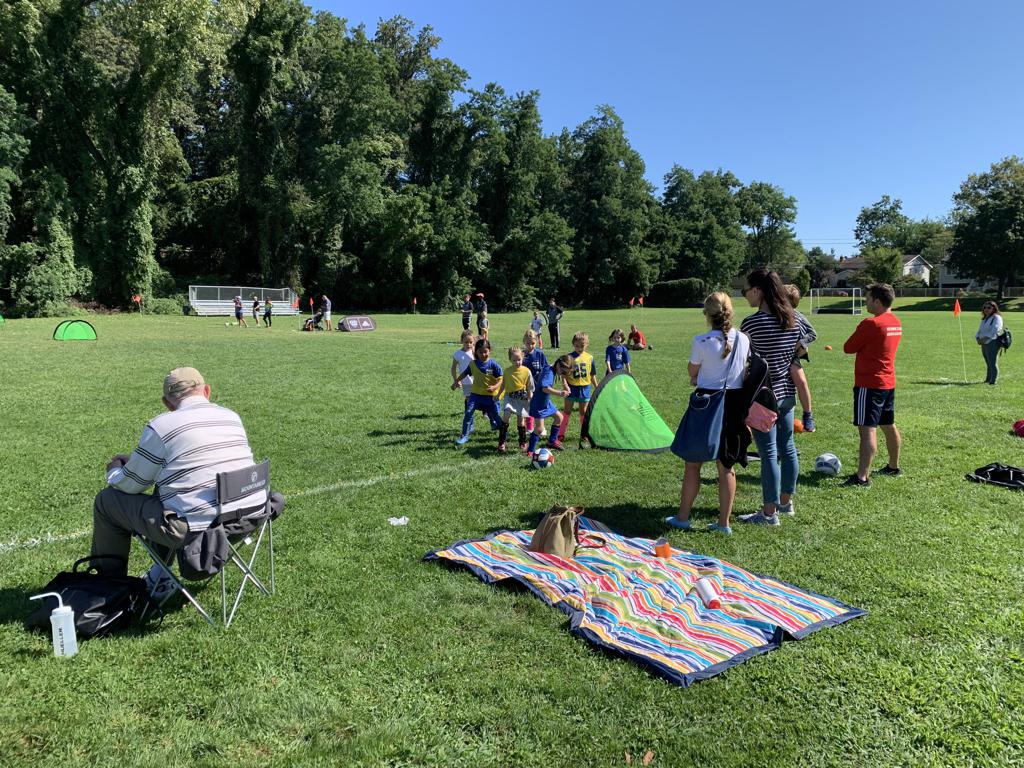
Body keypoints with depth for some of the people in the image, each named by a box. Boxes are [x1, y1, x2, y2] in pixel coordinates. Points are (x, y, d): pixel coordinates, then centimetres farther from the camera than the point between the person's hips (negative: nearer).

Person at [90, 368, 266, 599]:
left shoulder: (160, 427, -8)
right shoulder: (233, 417, 10)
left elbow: (130, 485, 3)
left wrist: (114, 471, 27)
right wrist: (134, 460, 30)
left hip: (197, 529, -7)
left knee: (107, 500, 14)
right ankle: (160, 578, 36)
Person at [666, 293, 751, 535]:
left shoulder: (701, 342, -13)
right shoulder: (744, 340, 0)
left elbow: (692, 373, -1)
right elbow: (747, 373, 9)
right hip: (735, 404, 4)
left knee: (693, 461, 8)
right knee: (726, 465, 11)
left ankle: (683, 517, 17)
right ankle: (724, 522, 16)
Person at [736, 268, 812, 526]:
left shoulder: (751, 323, -18)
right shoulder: (793, 320, 5)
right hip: (787, 392, 8)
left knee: (768, 453, -1)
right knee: (787, 448, 17)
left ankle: (769, 513, 7)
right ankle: (786, 502, 32)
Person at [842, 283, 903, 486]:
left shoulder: (870, 324, -18)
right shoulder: (896, 322, 9)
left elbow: (848, 348, -11)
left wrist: (859, 345, 6)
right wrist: (864, 346, 4)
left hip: (869, 384, -9)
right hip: (889, 383, 9)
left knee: (867, 429, -13)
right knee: (889, 426, 21)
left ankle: (862, 477, -17)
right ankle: (894, 467, 36)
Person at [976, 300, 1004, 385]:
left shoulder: (997, 318, -5)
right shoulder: (984, 319, 21)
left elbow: (994, 331, -17)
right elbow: (980, 331, 21)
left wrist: (985, 339, -20)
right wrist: (978, 338, 2)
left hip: (992, 343, -8)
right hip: (984, 344, 8)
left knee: (992, 363, -8)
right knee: (988, 363, 12)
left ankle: (993, 380, -7)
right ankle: (988, 380, 16)